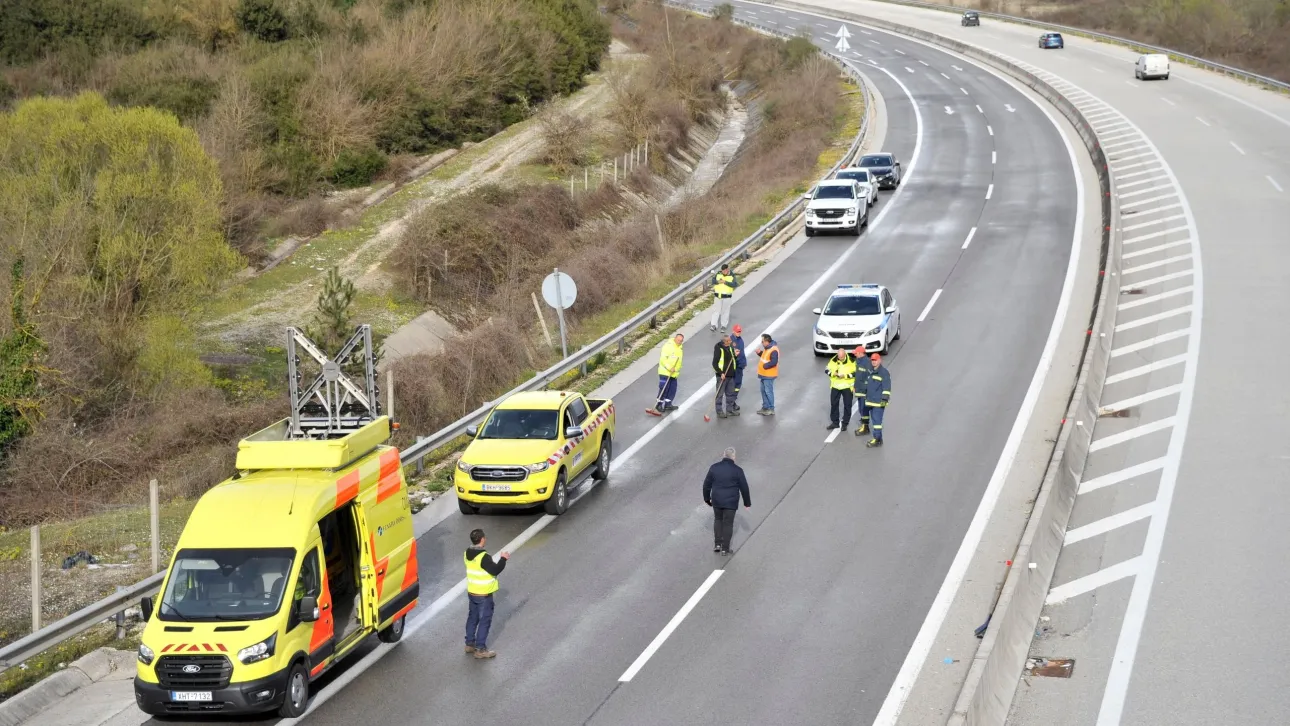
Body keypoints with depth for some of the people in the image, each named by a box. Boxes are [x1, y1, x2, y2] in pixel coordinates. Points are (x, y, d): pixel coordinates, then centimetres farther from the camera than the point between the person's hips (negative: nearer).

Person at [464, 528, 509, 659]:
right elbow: (495, 570, -23)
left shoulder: (468, 553, 0)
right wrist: (503, 559, -10)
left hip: (471, 592, 8)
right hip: (484, 595, -8)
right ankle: (480, 649, 6)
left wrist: (495, 562, 12)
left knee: (473, 617, 21)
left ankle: (470, 644, 30)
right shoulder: (483, 557, -27)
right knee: (484, 621, 2)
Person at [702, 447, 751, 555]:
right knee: (728, 524, 11)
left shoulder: (714, 467, -6)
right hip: (731, 502, -2)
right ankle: (725, 548, 15)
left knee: (718, 519, 24)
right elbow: (744, 487, -5)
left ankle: (717, 544, 19)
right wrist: (747, 502, 9)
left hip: (717, 501, 2)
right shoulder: (737, 470, -12)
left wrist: (707, 498, 16)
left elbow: (706, 484, 1)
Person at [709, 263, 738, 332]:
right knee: (716, 310, 3)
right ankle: (713, 325, 5)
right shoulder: (718, 274, 2)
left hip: (727, 297, -2)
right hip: (718, 296, 2)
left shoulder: (732, 276, -7)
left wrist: (725, 282, -26)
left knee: (725, 311, 4)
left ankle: (723, 326, 14)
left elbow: (735, 284, -19)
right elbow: (713, 281, -2)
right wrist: (718, 281, -22)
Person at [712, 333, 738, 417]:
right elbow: (715, 363, -14)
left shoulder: (730, 347, 9)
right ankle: (719, 412, 2)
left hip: (730, 375, 8)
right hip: (722, 375, -8)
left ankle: (730, 410, 23)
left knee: (731, 393, 14)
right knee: (720, 394, -2)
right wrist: (721, 373, -21)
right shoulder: (718, 349, -13)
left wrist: (735, 355, 2)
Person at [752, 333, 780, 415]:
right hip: (763, 374, 11)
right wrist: (759, 353, 8)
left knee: (768, 392, -5)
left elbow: (773, 362, -27)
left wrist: (764, 366, -21)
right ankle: (765, 407, 28)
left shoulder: (773, 350, -22)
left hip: (768, 375, -11)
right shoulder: (767, 348, 11)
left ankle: (771, 409, 2)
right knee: (763, 391, 17)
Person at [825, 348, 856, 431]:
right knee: (833, 404, 9)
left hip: (847, 386, -3)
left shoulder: (851, 361, -13)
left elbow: (855, 373, -12)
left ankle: (845, 423, 15)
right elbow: (827, 370, 3)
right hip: (835, 386, 3)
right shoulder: (833, 360, -3)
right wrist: (833, 373, -17)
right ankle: (834, 422, 21)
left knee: (847, 405, 3)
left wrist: (845, 376, -22)